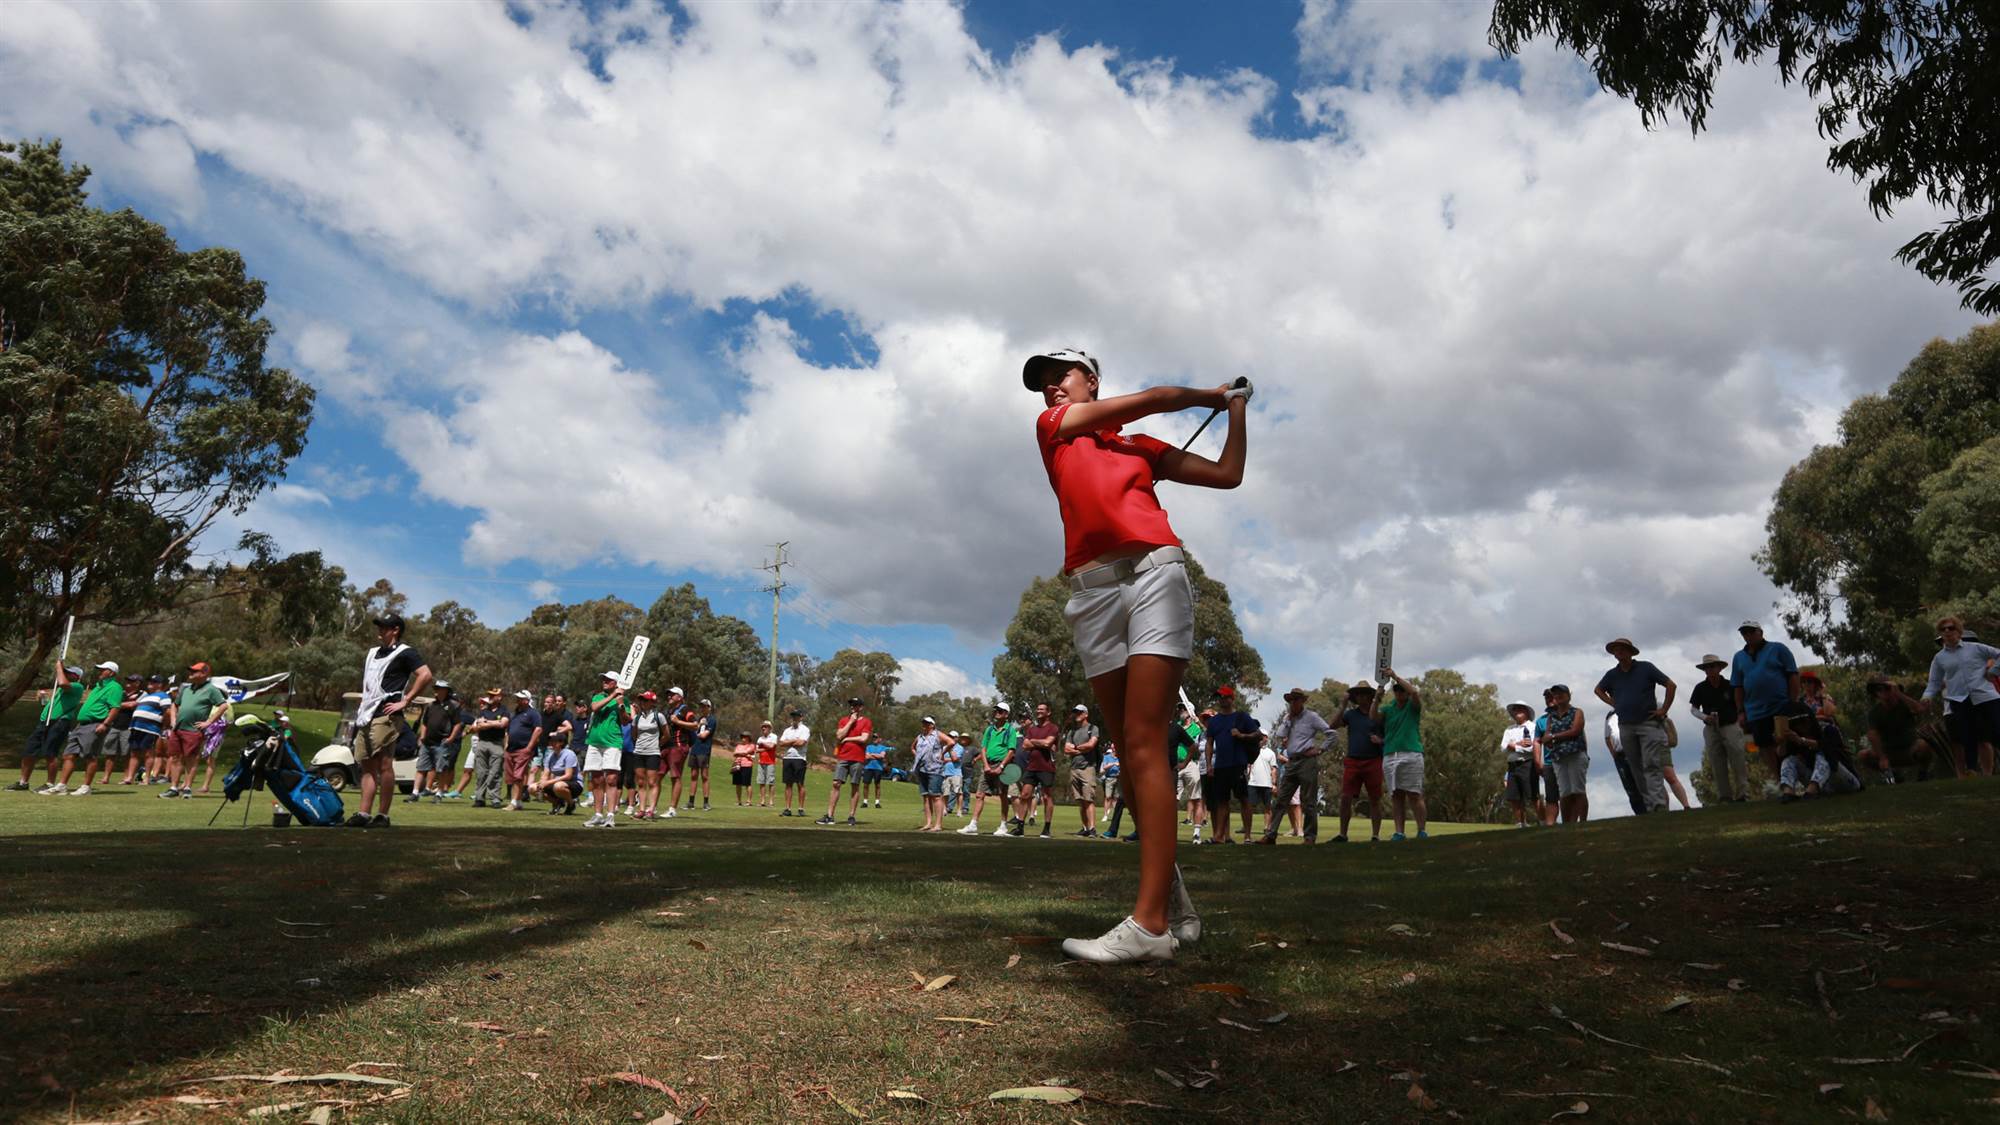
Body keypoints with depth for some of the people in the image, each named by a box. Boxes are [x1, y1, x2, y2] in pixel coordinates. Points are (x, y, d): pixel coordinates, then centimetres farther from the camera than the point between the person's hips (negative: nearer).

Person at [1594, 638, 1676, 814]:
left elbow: (1671, 685, 1)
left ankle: (1658, 805, -18)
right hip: (1626, 727, 4)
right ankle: (1647, 805, 11)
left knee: (1652, 767, -12)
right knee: (1637, 770, 5)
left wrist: (1664, 710, -3)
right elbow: (1598, 690, 27)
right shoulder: (1612, 674, 8)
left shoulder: (1645, 668, -2)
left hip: (1649, 723, -4)